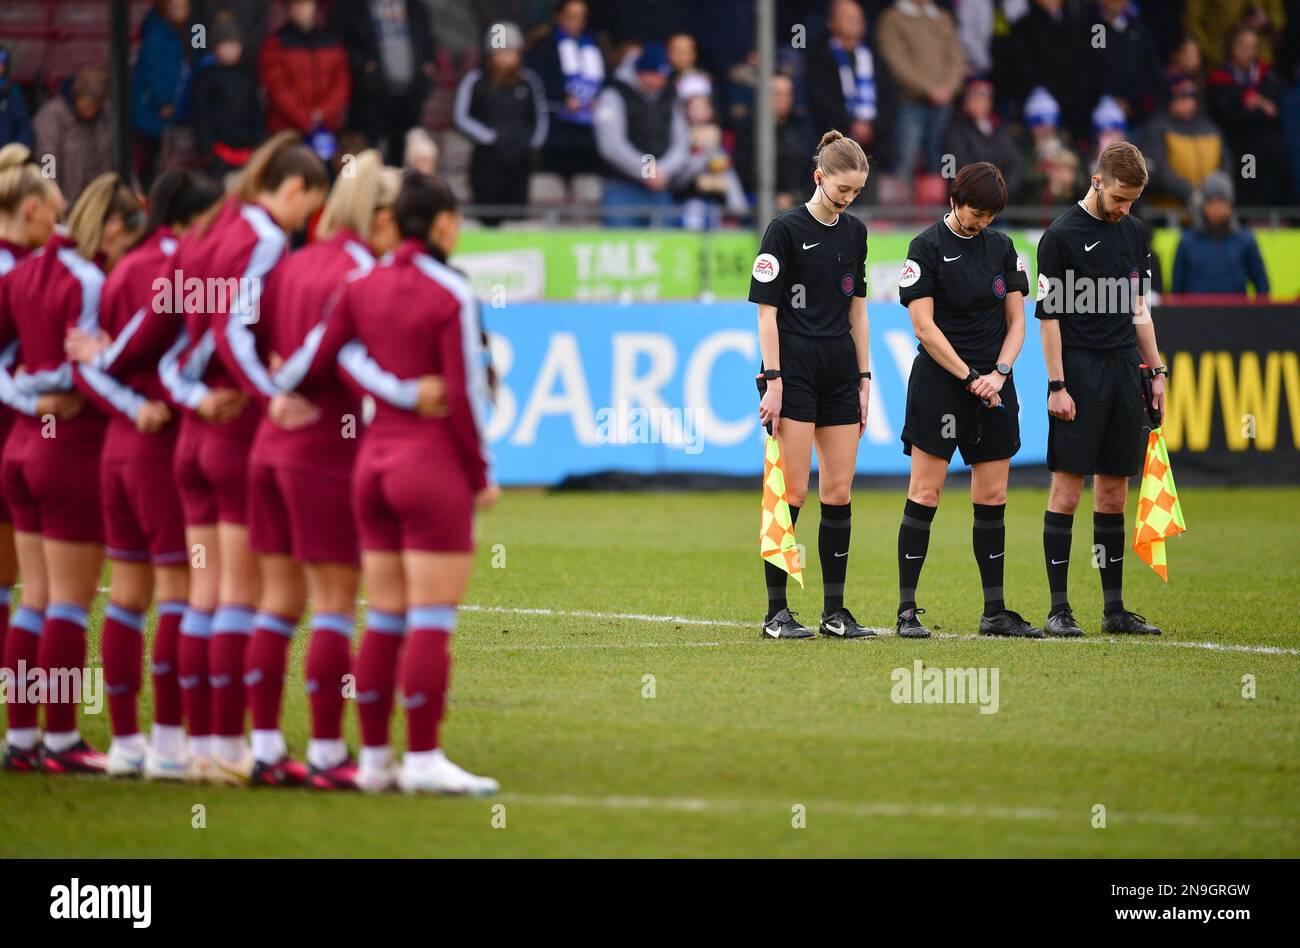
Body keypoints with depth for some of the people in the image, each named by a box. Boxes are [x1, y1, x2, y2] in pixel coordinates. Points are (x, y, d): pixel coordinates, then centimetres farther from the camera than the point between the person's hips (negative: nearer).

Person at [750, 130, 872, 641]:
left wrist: (864, 378, 12)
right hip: (794, 376, -6)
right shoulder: (785, 229, -8)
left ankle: (834, 611, 10)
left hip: (840, 377, 6)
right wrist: (774, 381, -14)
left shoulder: (854, 232, 11)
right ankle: (776, 612, -1)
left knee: (839, 494, 5)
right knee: (792, 493, -6)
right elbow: (767, 310, -9)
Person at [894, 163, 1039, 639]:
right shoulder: (927, 247, -6)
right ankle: (907, 610, -3)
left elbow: (1016, 320, 10)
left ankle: (995, 611, 11)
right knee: (925, 493, -6)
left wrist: (999, 372, -7)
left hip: (993, 386, 5)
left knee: (992, 499, 6)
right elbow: (924, 326, -11)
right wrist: (969, 378, -13)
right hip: (938, 381, -5)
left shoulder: (1001, 247, 9)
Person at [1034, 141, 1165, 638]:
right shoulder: (1062, 235, -7)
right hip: (1079, 371, -6)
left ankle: (1115, 608, 12)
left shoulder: (1133, 232, 13)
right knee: (1067, 488, -6)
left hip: (1124, 371, 6)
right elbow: (1049, 315, -9)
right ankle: (1058, 609, -4)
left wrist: (1155, 370, 16)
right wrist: (1056, 386, -13)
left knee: (1114, 491, 8)